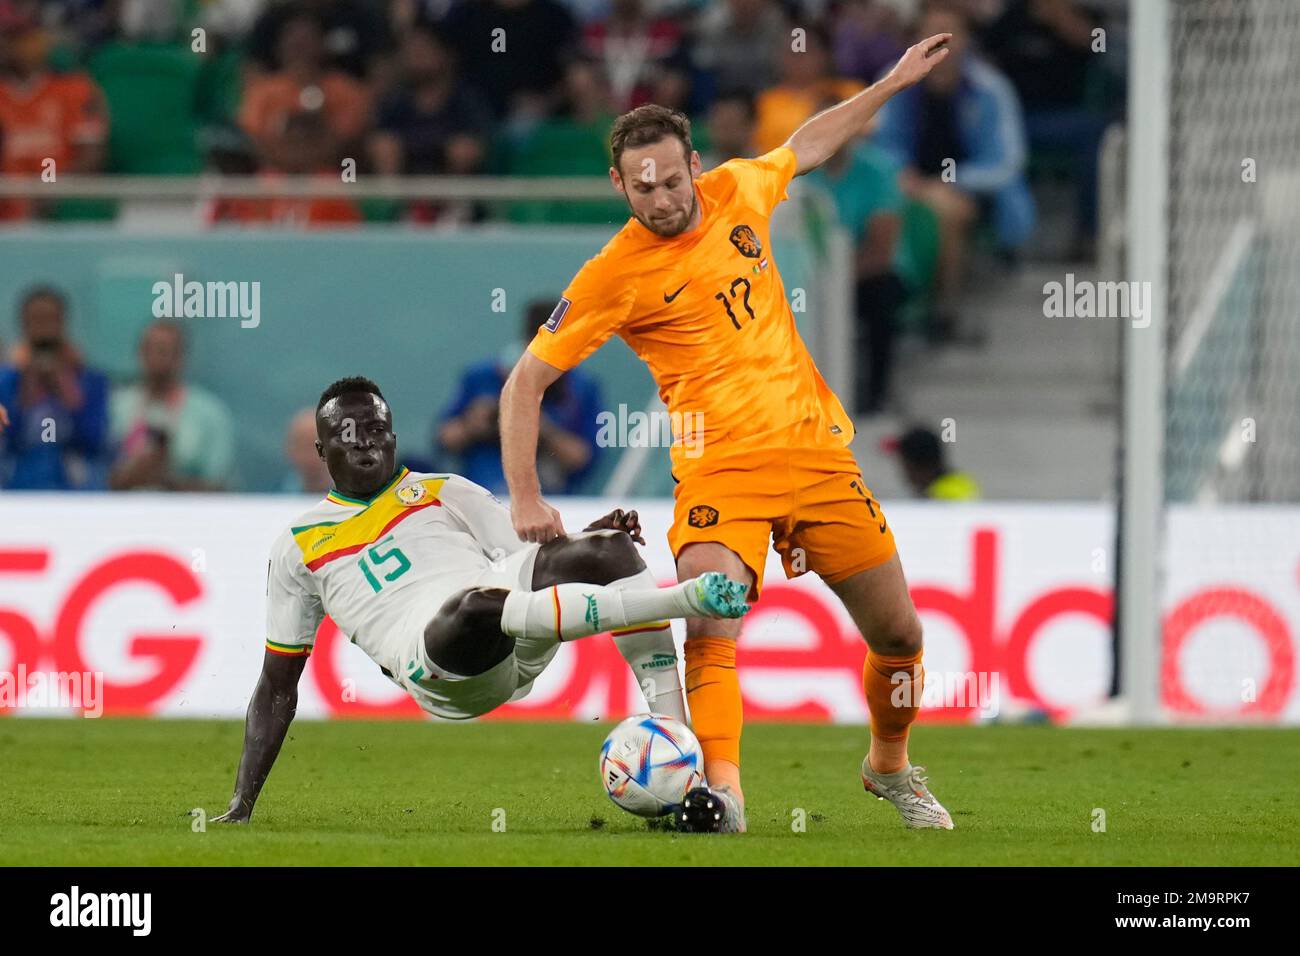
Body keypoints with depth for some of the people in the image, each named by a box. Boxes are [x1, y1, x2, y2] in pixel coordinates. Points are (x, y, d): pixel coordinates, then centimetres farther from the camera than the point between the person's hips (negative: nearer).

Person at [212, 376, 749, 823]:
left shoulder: (442, 494, 28)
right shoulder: (299, 547, 25)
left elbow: (530, 556, 19)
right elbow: (277, 686, 26)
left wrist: (590, 549, -6)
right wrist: (241, 804, 17)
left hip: (518, 648, 3)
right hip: (434, 661, -3)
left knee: (606, 547, -24)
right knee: (473, 607, -40)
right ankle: (688, 597, -43)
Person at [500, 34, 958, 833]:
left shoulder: (737, 192, 2)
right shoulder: (614, 277, -10)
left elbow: (810, 145, 26)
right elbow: (525, 383, -6)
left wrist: (894, 83, 31)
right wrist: (525, 500, -13)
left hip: (818, 449, 4)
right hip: (721, 467, -4)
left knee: (899, 635, 10)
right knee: (709, 629, -29)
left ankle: (891, 767, 34)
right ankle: (723, 791, -31)